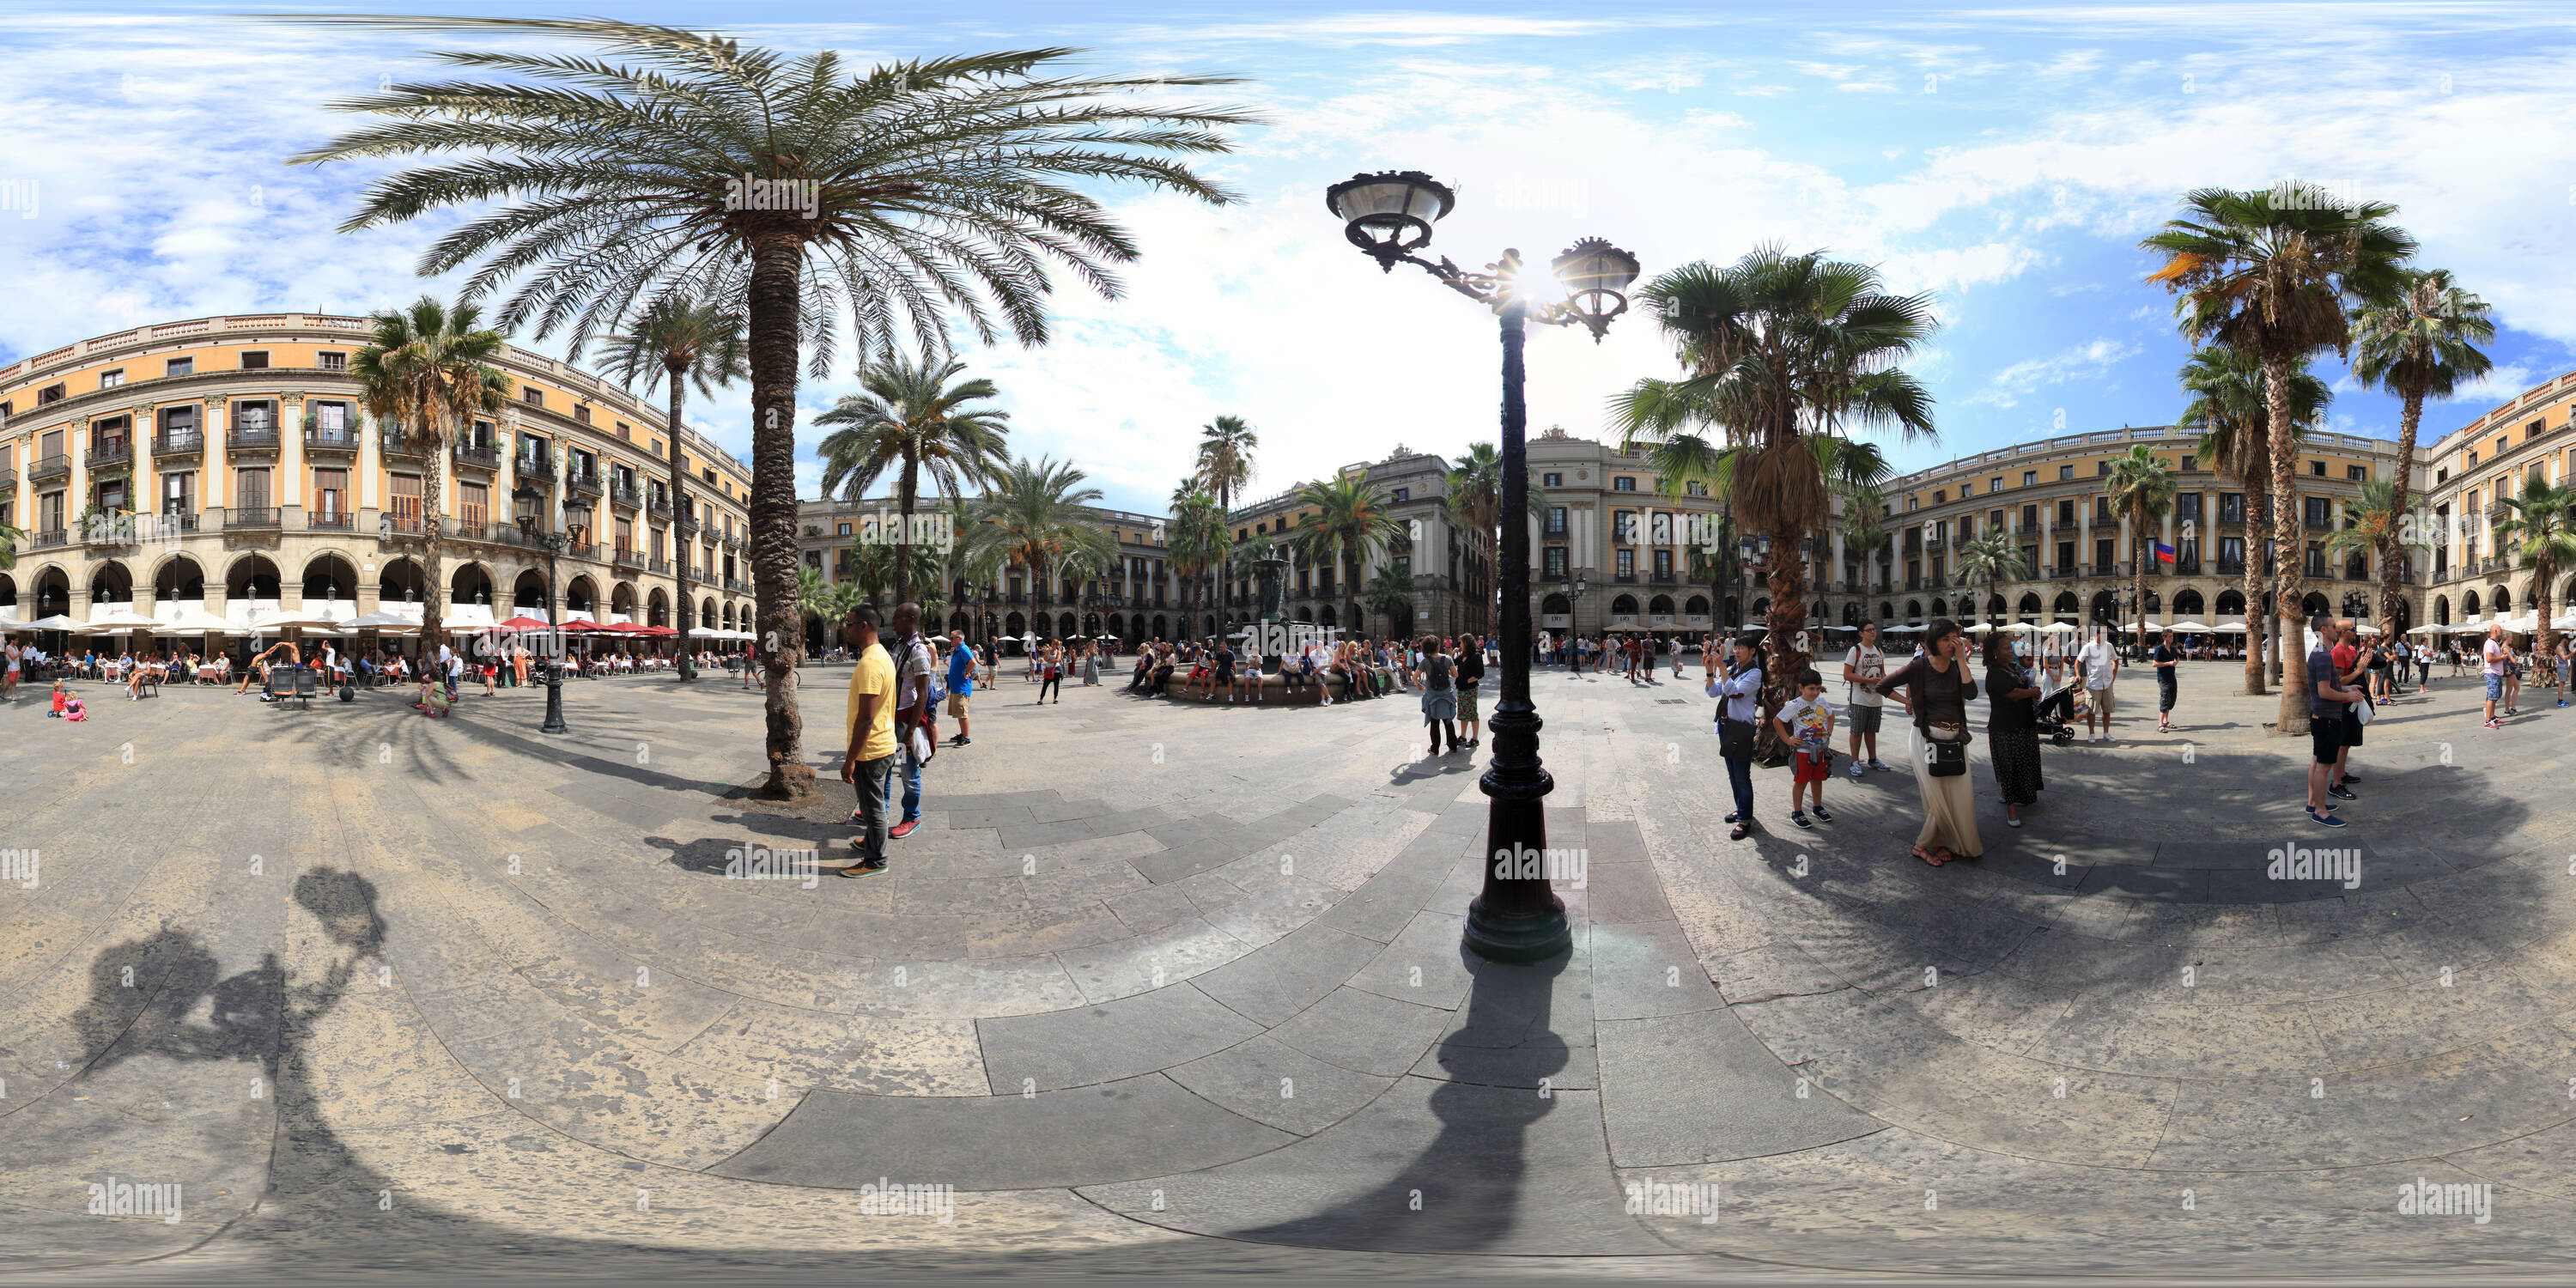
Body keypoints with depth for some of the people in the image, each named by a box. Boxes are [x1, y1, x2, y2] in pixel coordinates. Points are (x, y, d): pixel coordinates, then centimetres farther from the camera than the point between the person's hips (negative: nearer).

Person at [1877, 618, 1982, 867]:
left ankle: (1943, 843, 19)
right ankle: (1923, 845, 13)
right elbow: (1882, 687, -2)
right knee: (1939, 798, -3)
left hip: (1955, 739, 5)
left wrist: (1961, 659, -13)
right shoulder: (1919, 667, -8)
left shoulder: (1956, 667, 4)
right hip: (1928, 738, -5)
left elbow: (1970, 692, -14)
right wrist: (1907, 702, 5)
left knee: (1960, 796, 5)